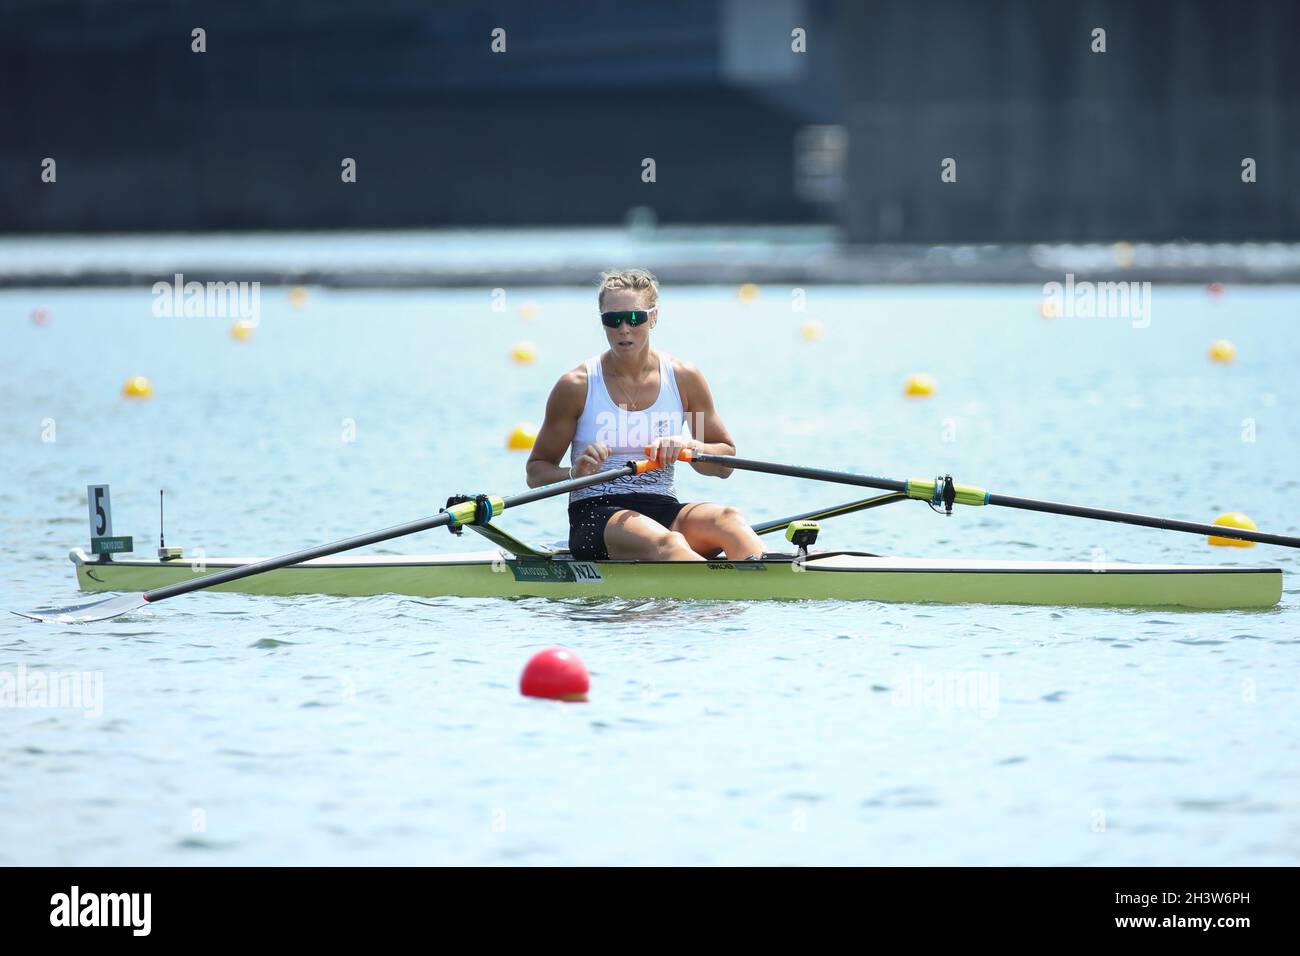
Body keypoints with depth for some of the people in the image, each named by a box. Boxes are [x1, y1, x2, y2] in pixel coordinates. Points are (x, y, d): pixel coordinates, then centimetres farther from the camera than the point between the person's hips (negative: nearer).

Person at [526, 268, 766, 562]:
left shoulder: (684, 379, 9)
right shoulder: (576, 386, 2)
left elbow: (725, 463, 14)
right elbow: (536, 472, 7)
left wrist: (689, 447, -8)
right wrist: (575, 474, -15)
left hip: (664, 511, 4)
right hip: (595, 515, -4)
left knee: (729, 519, -32)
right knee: (666, 543, -38)